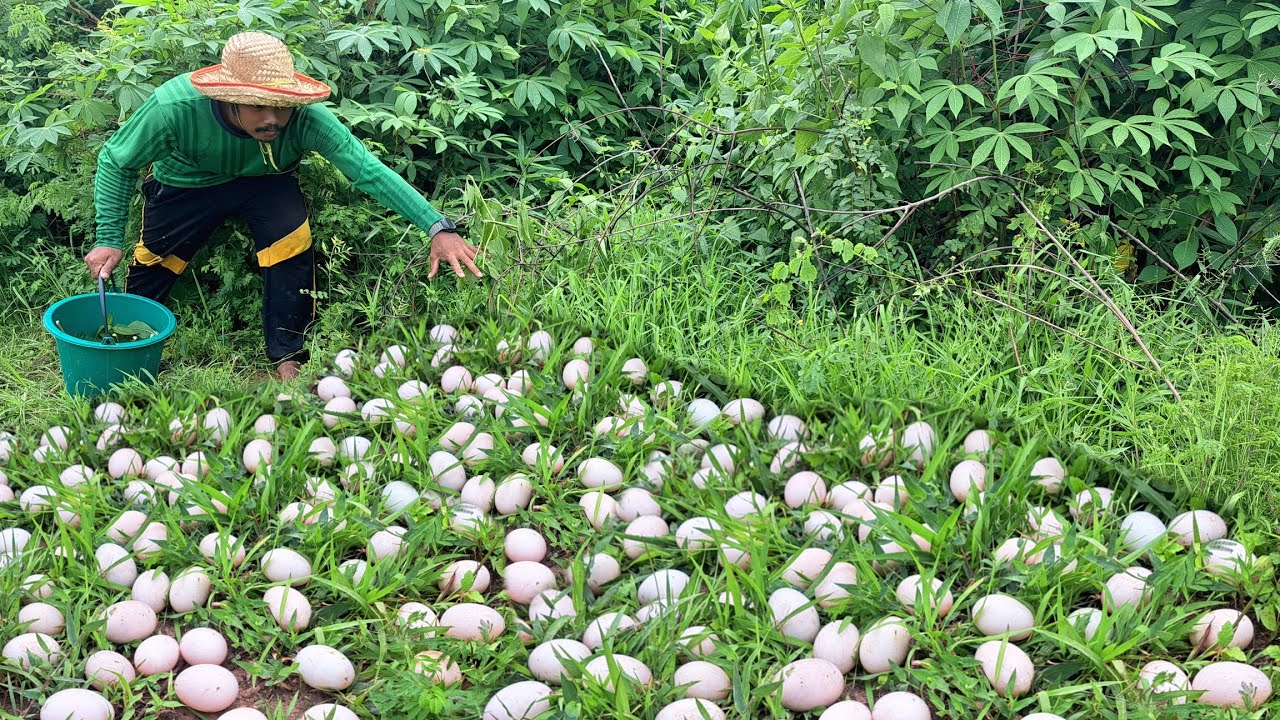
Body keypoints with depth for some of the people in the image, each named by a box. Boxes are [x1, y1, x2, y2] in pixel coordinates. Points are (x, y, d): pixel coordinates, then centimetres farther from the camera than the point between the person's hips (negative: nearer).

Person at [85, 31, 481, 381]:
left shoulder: (306, 117, -38)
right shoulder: (173, 108, -38)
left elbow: (370, 170, -38)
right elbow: (116, 162, -20)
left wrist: (438, 228, -48)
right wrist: (109, 238, -21)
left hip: (265, 181, 0)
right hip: (187, 183, 0)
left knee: (291, 237, -25)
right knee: (151, 265, 8)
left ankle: (287, 357, -7)